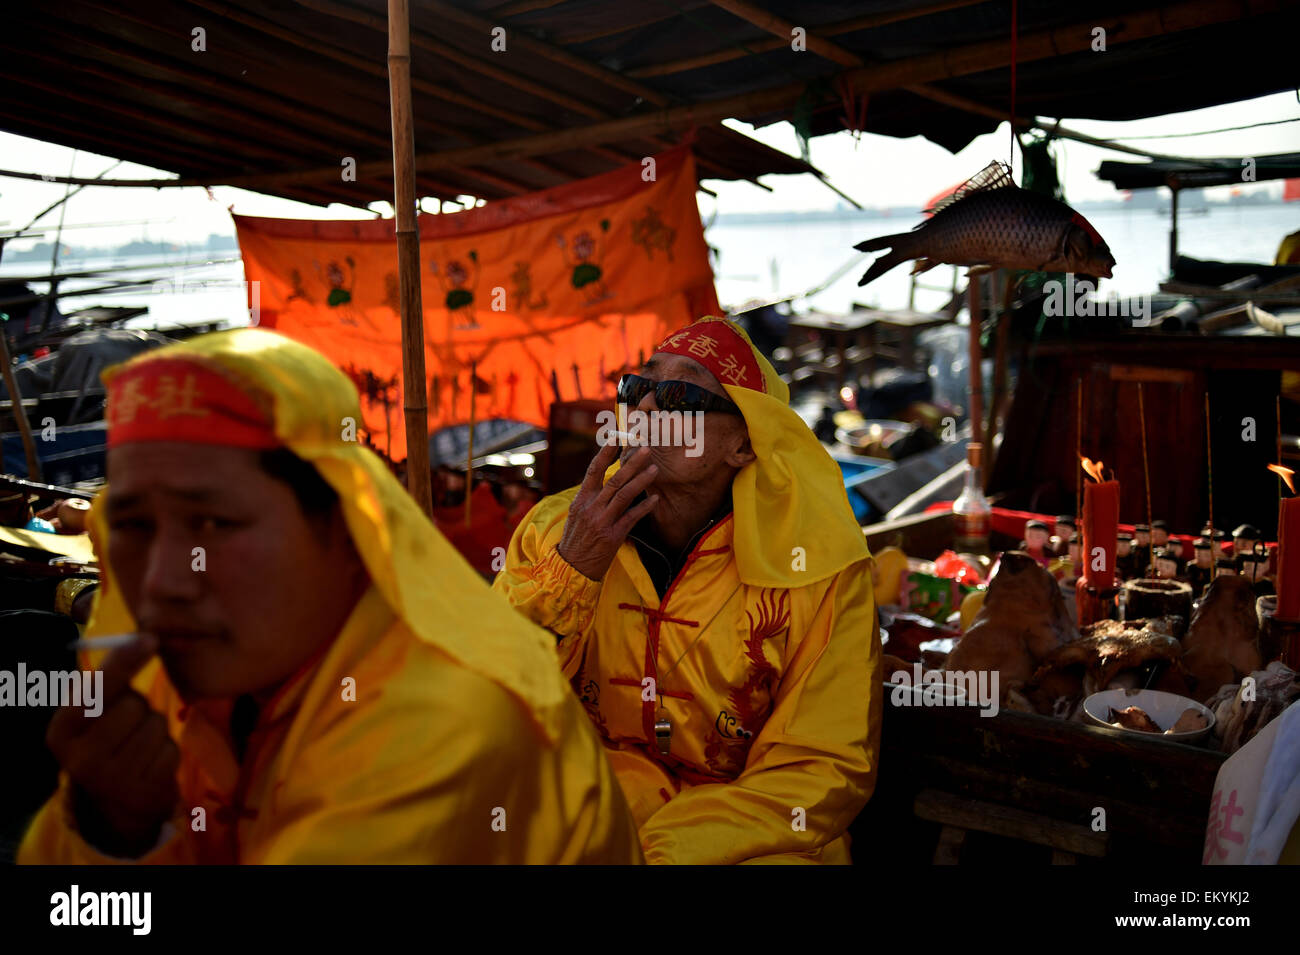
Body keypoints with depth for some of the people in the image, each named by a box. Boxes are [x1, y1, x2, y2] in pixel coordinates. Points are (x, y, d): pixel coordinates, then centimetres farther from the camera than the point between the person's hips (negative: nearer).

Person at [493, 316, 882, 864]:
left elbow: (823, 769, -9)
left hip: (738, 836, -1)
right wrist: (569, 572, -18)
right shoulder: (552, 530, 0)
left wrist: (655, 849, -20)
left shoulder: (816, 565, -9)